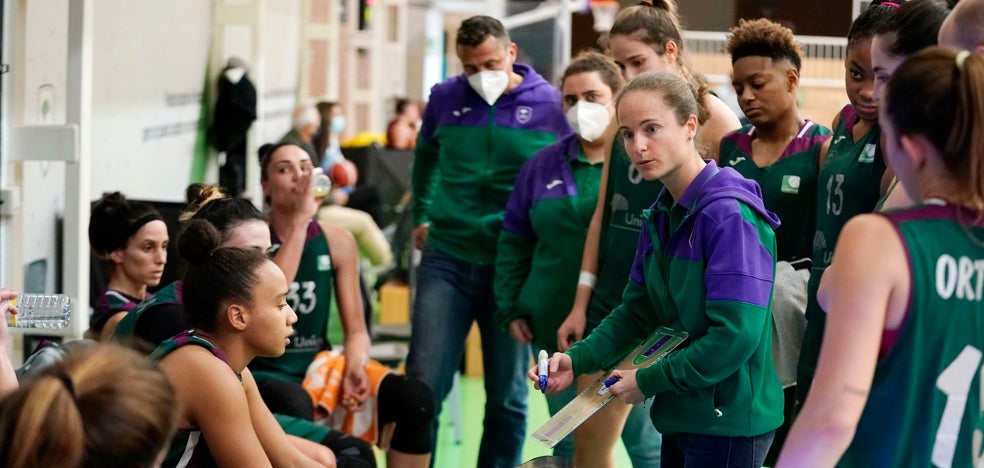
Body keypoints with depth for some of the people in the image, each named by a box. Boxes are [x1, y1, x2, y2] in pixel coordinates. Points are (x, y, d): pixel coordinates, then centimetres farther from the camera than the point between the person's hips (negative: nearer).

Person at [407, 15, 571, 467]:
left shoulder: (550, 103, -6)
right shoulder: (444, 98, 2)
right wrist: (421, 217, 24)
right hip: (447, 259, 1)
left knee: (507, 396, 8)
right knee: (423, 386, -4)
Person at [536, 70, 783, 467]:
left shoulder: (729, 215, -20)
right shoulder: (660, 217, 7)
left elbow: (735, 337, -25)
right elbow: (637, 310, 11)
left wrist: (648, 382, -16)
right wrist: (577, 360, -6)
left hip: (729, 423, -8)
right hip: (682, 417, 8)